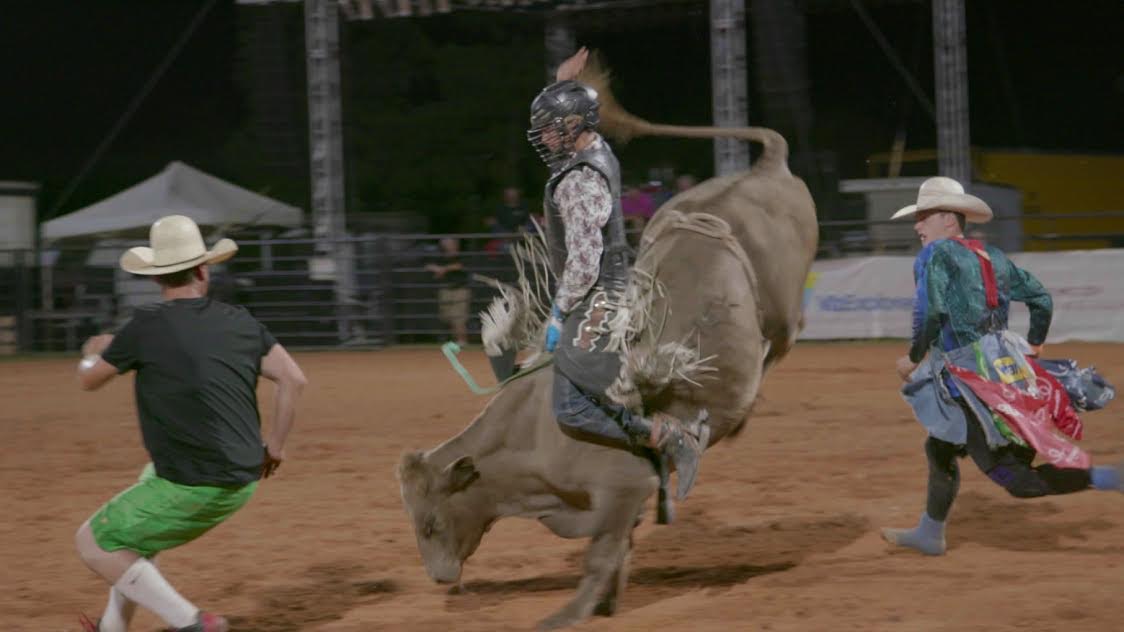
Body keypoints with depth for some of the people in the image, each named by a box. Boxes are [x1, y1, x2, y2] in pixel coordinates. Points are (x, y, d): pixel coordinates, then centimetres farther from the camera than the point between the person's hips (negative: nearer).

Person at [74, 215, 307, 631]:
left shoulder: (147, 326, -9)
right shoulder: (240, 322, 5)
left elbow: (89, 380, 5)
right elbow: (293, 379, 1)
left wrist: (93, 352, 28)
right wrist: (275, 444, 13)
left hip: (193, 488, -7)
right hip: (242, 482, 7)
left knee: (93, 542, 6)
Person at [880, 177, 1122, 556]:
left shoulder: (935, 255, -6)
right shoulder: (993, 257, 16)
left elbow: (929, 312, -20)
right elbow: (1041, 300, 20)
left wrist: (913, 359, -6)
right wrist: (1031, 352, 32)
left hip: (971, 379, -9)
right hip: (1008, 371, 9)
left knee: (1018, 481, -9)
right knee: (940, 448, 25)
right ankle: (929, 534, 36)